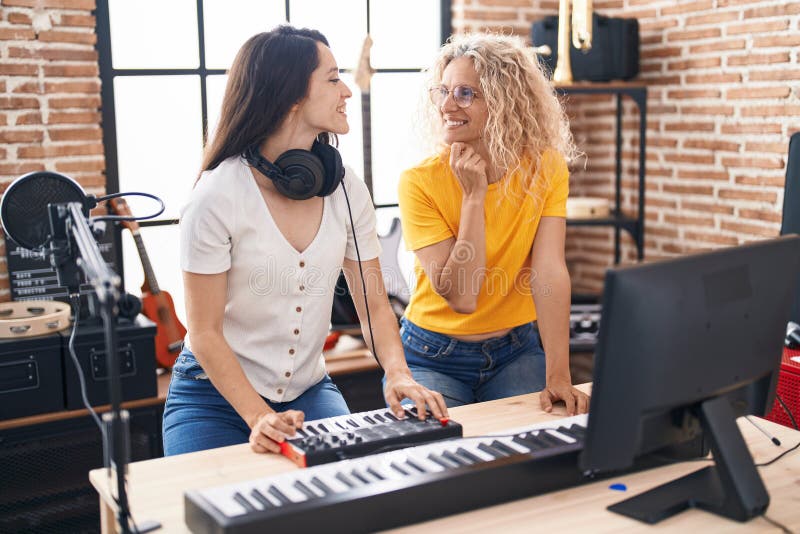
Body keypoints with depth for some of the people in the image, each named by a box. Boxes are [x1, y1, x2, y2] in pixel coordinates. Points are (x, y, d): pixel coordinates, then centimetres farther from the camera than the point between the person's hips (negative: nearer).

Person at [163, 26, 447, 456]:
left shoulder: (347, 191, -4)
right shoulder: (217, 197, -18)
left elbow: (374, 304, -1)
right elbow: (205, 333, -15)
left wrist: (397, 374, -19)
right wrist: (259, 417, -26)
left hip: (309, 390, 4)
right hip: (216, 394, -3)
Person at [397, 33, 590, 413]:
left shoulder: (546, 168, -10)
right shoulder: (420, 182, -17)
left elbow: (549, 271, -20)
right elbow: (461, 297, -22)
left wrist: (558, 376, -28)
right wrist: (474, 194, -25)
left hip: (516, 352, 2)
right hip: (434, 359, -1)